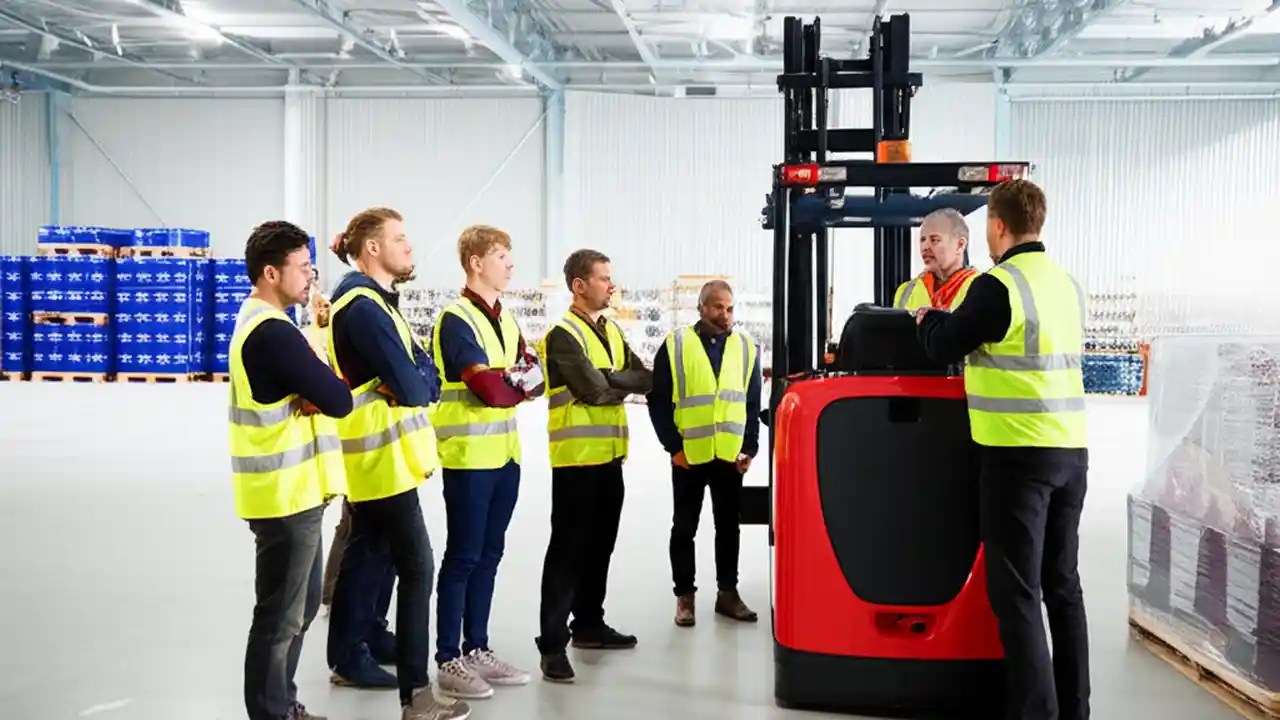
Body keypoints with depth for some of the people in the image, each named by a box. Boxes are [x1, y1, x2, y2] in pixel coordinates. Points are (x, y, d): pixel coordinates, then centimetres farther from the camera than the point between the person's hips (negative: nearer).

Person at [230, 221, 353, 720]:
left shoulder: (260, 322, 12)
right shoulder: (272, 332, -21)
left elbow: (314, 387, 10)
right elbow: (339, 401, -23)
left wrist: (312, 393, -12)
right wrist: (322, 393, -2)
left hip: (292, 490, 10)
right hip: (285, 494, -10)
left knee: (301, 605, 20)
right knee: (281, 616, 1)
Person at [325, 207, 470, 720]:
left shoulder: (372, 299, 14)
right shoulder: (364, 306, -19)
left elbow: (423, 377, 10)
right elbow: (412, 388, -23)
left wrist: (417, 373, -10)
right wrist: (420, 375, -4)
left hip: (376, 455, 10)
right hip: (382, 457, -10)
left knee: (368, 555, 18)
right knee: (416, 567, -8)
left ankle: (347, 657, 31)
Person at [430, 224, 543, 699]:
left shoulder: (507, 321, 14)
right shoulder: (456, 320, -13)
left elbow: (533, 380, 7)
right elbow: (489, 389, -22)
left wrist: (507, 379, -13)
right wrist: (517, 379, -3)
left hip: (505, 455, 8)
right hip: (469, 457, -8)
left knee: (489, 555, 13)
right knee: (462, 557, -1)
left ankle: (477, 649, 23)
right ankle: (448, 660, 7)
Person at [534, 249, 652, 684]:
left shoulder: (612, 331, 15)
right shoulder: (563, 335, -12)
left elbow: (645, 380, 7)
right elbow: (593, 389, -22)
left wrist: (608, 379, -11)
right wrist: (622, 381, -2)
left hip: (610, 456, 8)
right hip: (577, 458, -8)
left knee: (599, 545, 15)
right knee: (568, 548, -7)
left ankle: (589, 624, 29)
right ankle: (553, 644, -4)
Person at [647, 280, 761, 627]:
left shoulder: (746, 347, 6)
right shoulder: (675, 345, -3)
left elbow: (754, 404, 9)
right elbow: (658, 402, -3)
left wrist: (750, 448, 1)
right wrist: (674, 447, -8)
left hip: (730, 457, 2)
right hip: (688, 457, -2)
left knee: (728, 526, 11)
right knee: (684, 528, 7)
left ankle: (728, 592, 22)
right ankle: (684, 595, 16)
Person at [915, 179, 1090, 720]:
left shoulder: (998, 285, -12)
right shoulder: (1067, 284, 11)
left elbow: (942, 348, -3)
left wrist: (929, 318, 18)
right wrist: (952, 320, 29)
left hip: (1019, 453, -7)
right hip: (1071, 451, 7)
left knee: (1017, 593, -2)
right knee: (1063, 585, 14)